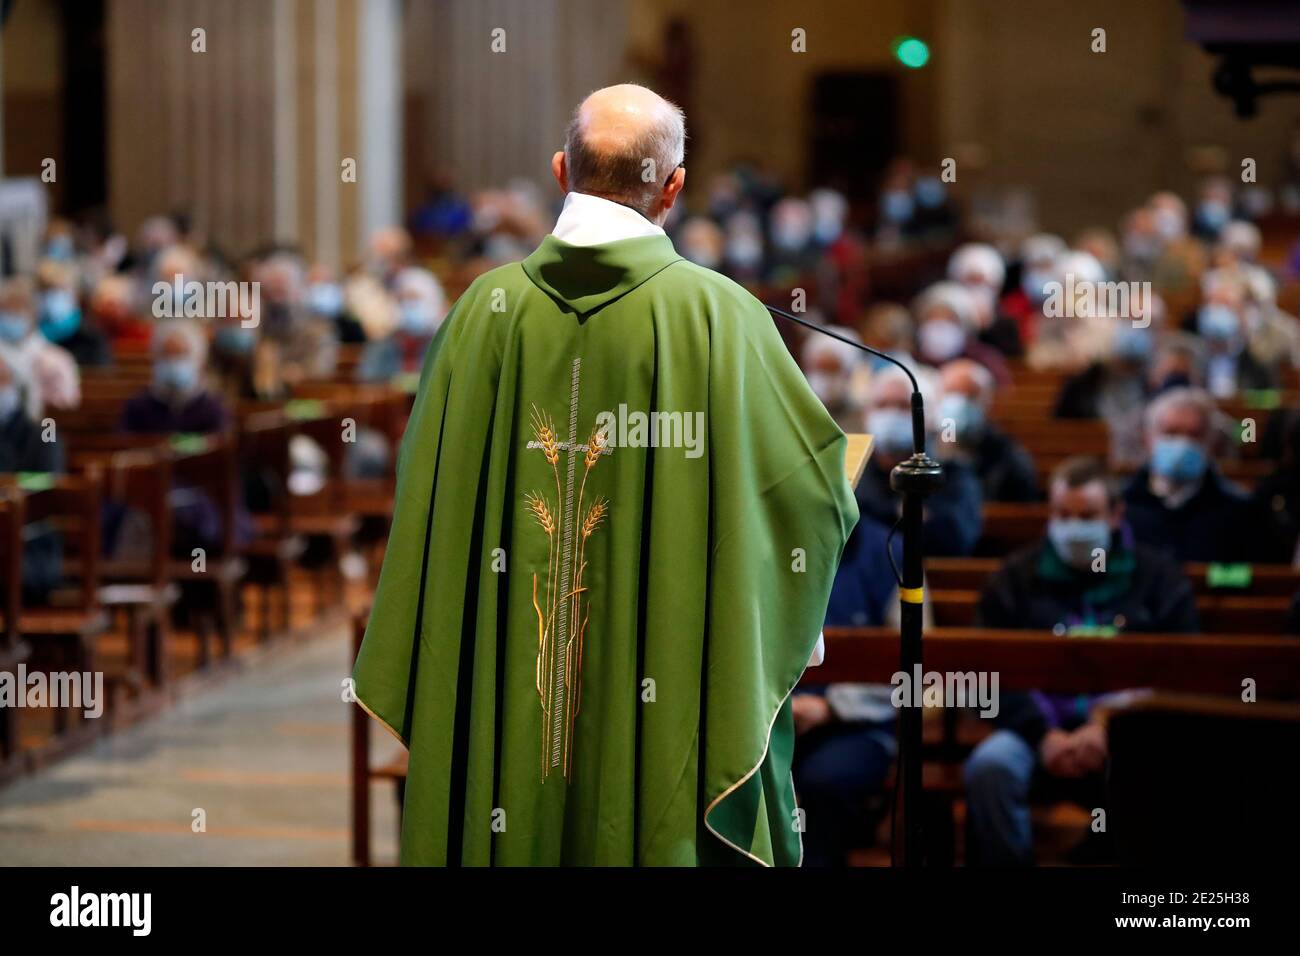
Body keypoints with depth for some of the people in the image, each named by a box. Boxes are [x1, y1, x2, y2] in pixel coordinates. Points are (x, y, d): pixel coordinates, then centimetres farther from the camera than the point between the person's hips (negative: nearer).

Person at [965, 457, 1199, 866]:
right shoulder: (1015, 579, 15)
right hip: (1039, 727, 1)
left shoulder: (1160, 579, 13)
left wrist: (1108, 729, -12)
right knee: (989, 767, -33)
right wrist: (1044, 734, -12)